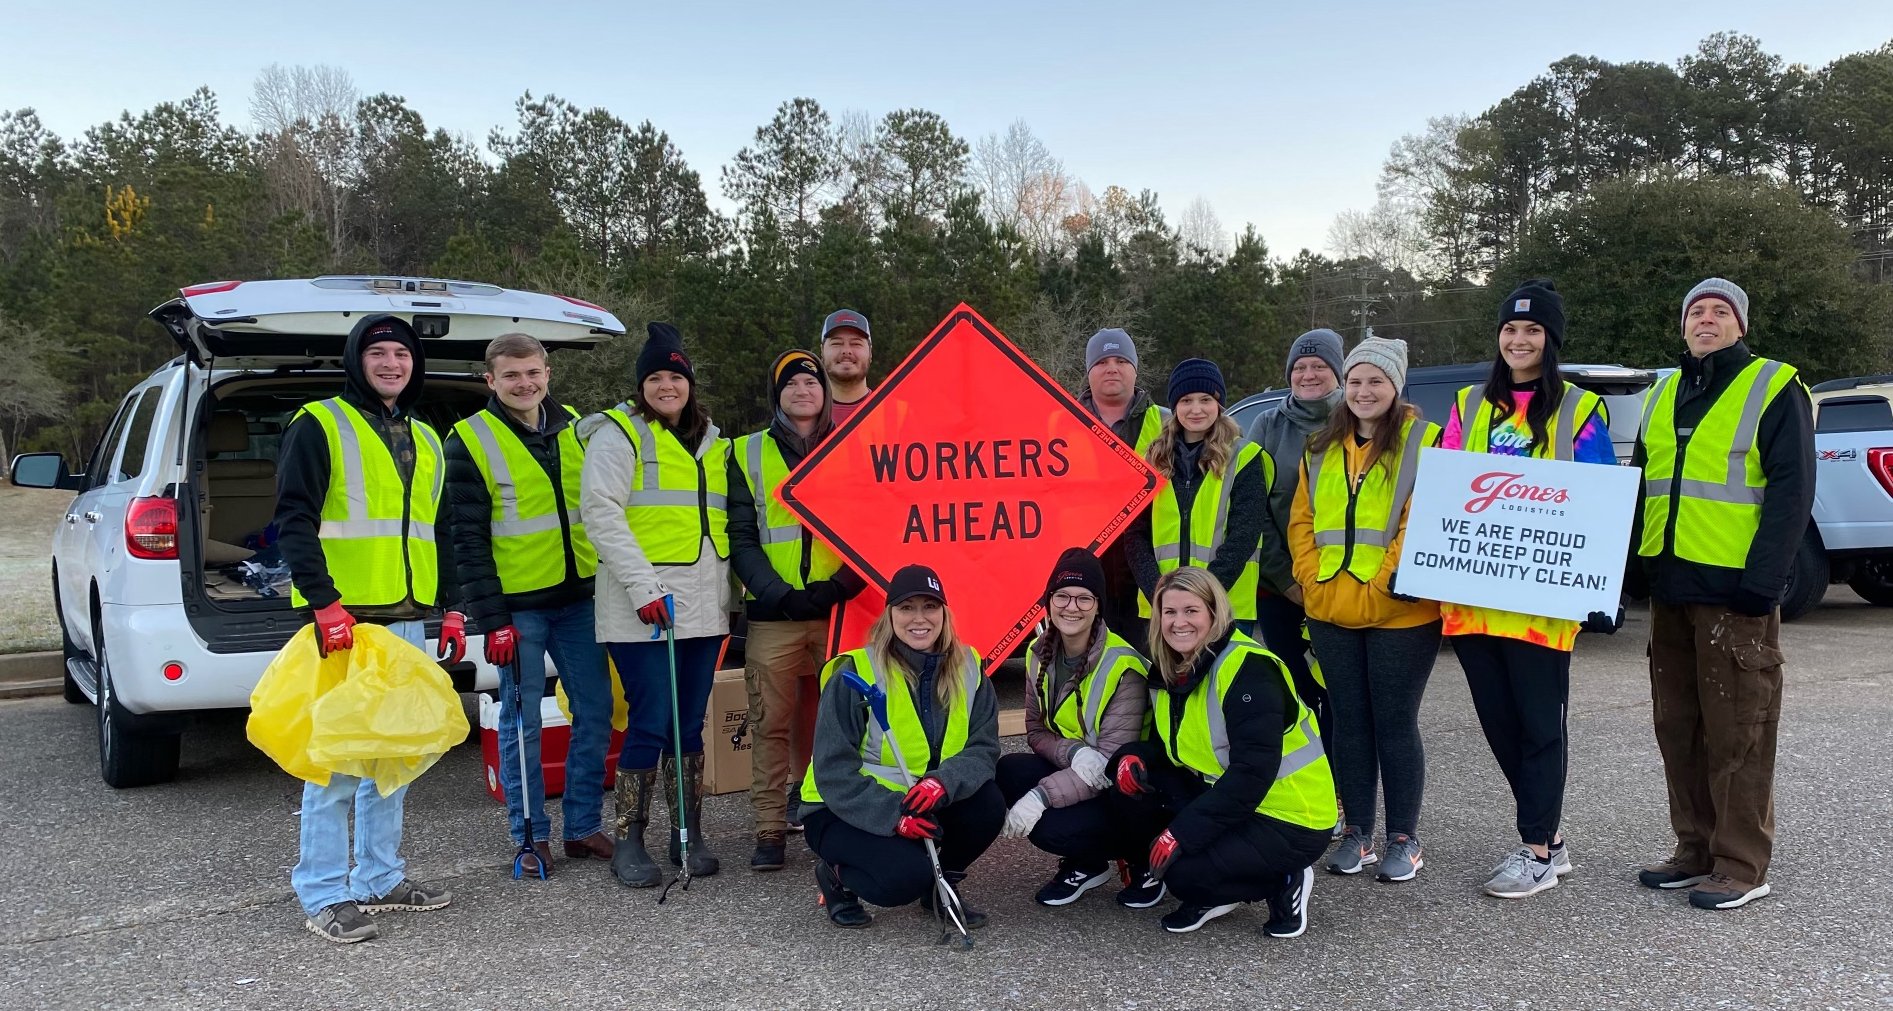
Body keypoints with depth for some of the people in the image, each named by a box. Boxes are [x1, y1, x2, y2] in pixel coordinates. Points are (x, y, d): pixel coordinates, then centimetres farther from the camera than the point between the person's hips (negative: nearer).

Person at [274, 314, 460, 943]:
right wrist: (323, 600, -22)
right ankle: (324, 895, 4)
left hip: (406, 621, 7)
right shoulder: (320, 425, -3)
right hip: (344, 620, -7)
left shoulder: (424, 440, 19)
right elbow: (294, 519, -12)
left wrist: (452, 608, 16)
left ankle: (380, 878, 24)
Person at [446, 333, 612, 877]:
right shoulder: (470, 442, -6)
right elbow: (468, 540, -9)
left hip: (578, 598, 5)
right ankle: (531, 836, 16)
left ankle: (584, 826, 21)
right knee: (523, 721, 3)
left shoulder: (575, 428, 8)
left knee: (595, 710, 8)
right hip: (517, 606, -5)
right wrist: (492, 619, -14)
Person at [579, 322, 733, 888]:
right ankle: (628, 842, 7)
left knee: (690, 725, 10)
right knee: (651, 725, -6)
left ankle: (689, 835, 19)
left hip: (703, 607, 6)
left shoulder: (711, 441, 18)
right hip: (645, 609, -6)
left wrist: (729, 590, 16)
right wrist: (644, 585, -18)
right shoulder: (620, 434, -2)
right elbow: (601, 512, -12)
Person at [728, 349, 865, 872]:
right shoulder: (748, 454, 10)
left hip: (839, 610, 0)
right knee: (771, 724, -1)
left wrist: (843, 584, -10)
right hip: (773, 614, 0)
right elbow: (740, 537, 5)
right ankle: (770, 830, 7)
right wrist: (777, 593, -11)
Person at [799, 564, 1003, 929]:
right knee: (906, 876, -30)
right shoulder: (854, 675, -17)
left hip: (927, 805, 5)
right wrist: (892, 815, -32)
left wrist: (944, 782, -32)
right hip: (843, 813, -5)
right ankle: (835, 873, 4)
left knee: (987, 803, -22)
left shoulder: (966, 668, -3)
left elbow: (983, 747, -11)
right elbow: (834, 772, -19)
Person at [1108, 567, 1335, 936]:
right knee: (1132, 785, -10)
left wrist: (1182, 833, -29)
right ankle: (1211, 897, 2)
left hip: (1291, 821, -8)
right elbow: (1167, 743, 13)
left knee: (1183, 871, -25)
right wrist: (1134, 757, -13)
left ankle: (1284, 882, 1)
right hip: (1224, 798, 8)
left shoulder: (1248, 670, -23)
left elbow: (1253, 772, -29)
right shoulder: (1171, 670, 3)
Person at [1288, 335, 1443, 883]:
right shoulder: (1322, 448, 13)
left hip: (1400, 613, -5)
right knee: (1348, 723, 11)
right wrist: (1313, 578, -1)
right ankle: (1357, 833, 21)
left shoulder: (1424, 442, -3)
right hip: (1330, 613, 5)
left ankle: (1404, 839, 14)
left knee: (1394, 724, 2)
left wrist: (1388, 581, -17)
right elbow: (1301, 520, 12)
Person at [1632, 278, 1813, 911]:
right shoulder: (1663, 395, 17)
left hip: (1733, 590, -6)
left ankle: (1742, 869, 6)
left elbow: (1792, 490, -10)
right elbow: (1638, 482, 20)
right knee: (1678, 728, 11)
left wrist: (1762, 582, -17)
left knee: (1736, 734, -2)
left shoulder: (1773, 388, -2)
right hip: (1669, 586, 7)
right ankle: (1695, 851, 22)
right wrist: (1632, 564, 9)